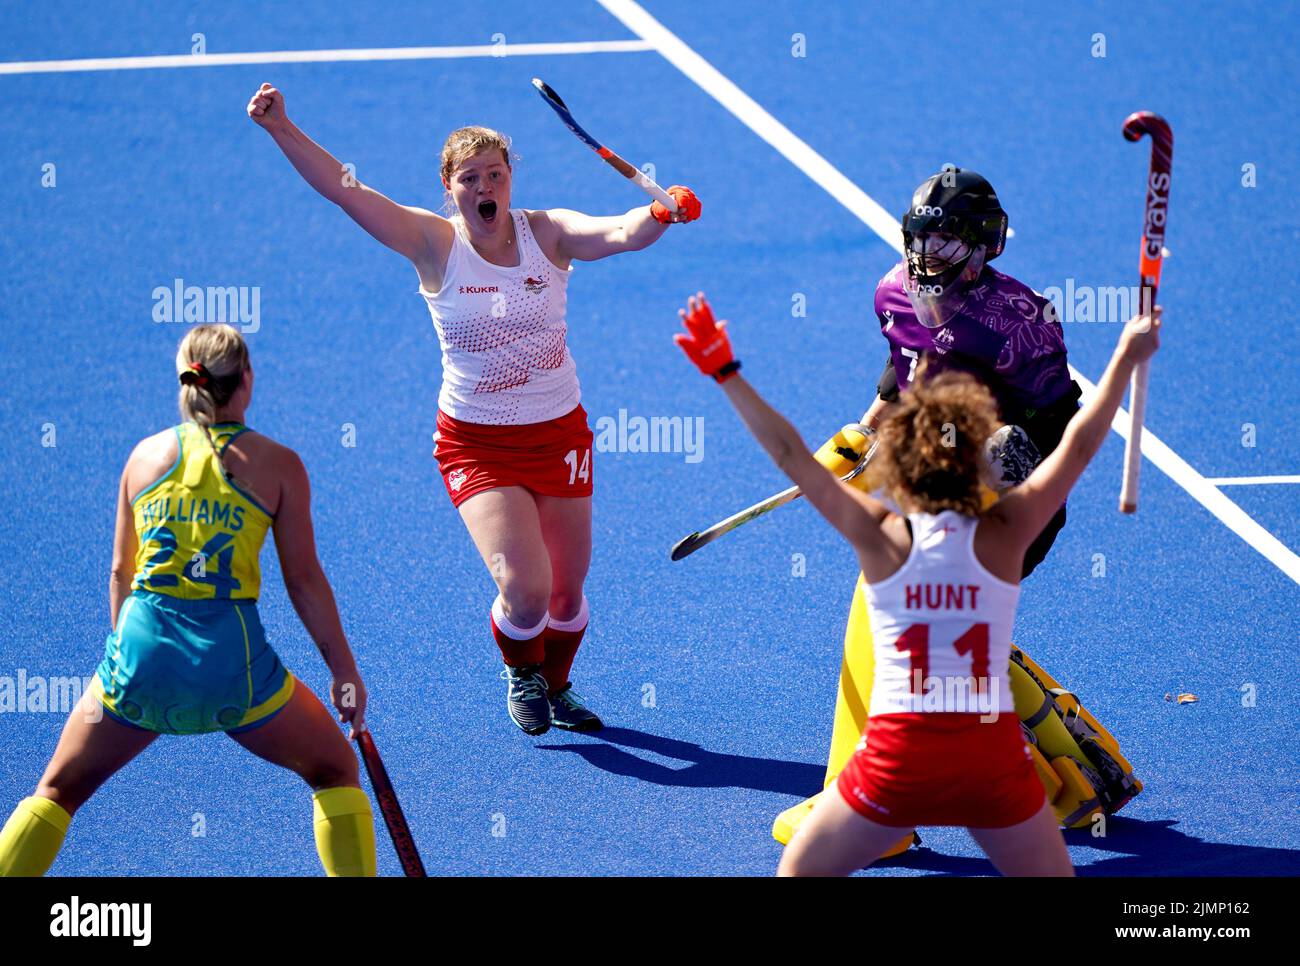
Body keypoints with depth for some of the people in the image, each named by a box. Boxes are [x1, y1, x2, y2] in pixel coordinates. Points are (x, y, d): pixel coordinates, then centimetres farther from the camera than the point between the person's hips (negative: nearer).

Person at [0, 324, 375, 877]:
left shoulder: (145, 455, 10)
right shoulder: (277, 464, 2)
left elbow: (120, 572, 16)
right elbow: (304, 581, 0)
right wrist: (344, 670, 6)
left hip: (140, 647, 2)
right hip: (233, 656, -2)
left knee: (59, 791, 19)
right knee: (335, 771, 19)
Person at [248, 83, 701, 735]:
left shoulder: (548, 234, -7)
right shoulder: (435, 244, -9)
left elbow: (620, 233, -25)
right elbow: (341, 189, -15)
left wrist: (660, 215, -46)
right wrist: (280, 127, -24)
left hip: (559, 435, 2)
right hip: (476, 444, -2)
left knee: (567, 592, 11)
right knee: (524, 589, -18)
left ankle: (556, 687, 43)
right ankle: (519, 672, 16)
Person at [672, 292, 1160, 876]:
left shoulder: (882, 537, -2)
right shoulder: (1003, 535, -1)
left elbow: (790, 455, 2)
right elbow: (1076, 448, 9)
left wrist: (724, 371, 8)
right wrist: (1126, 359, 19)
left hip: (898, 759, 0)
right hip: (994, 756, 1)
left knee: (800, 872, 18)